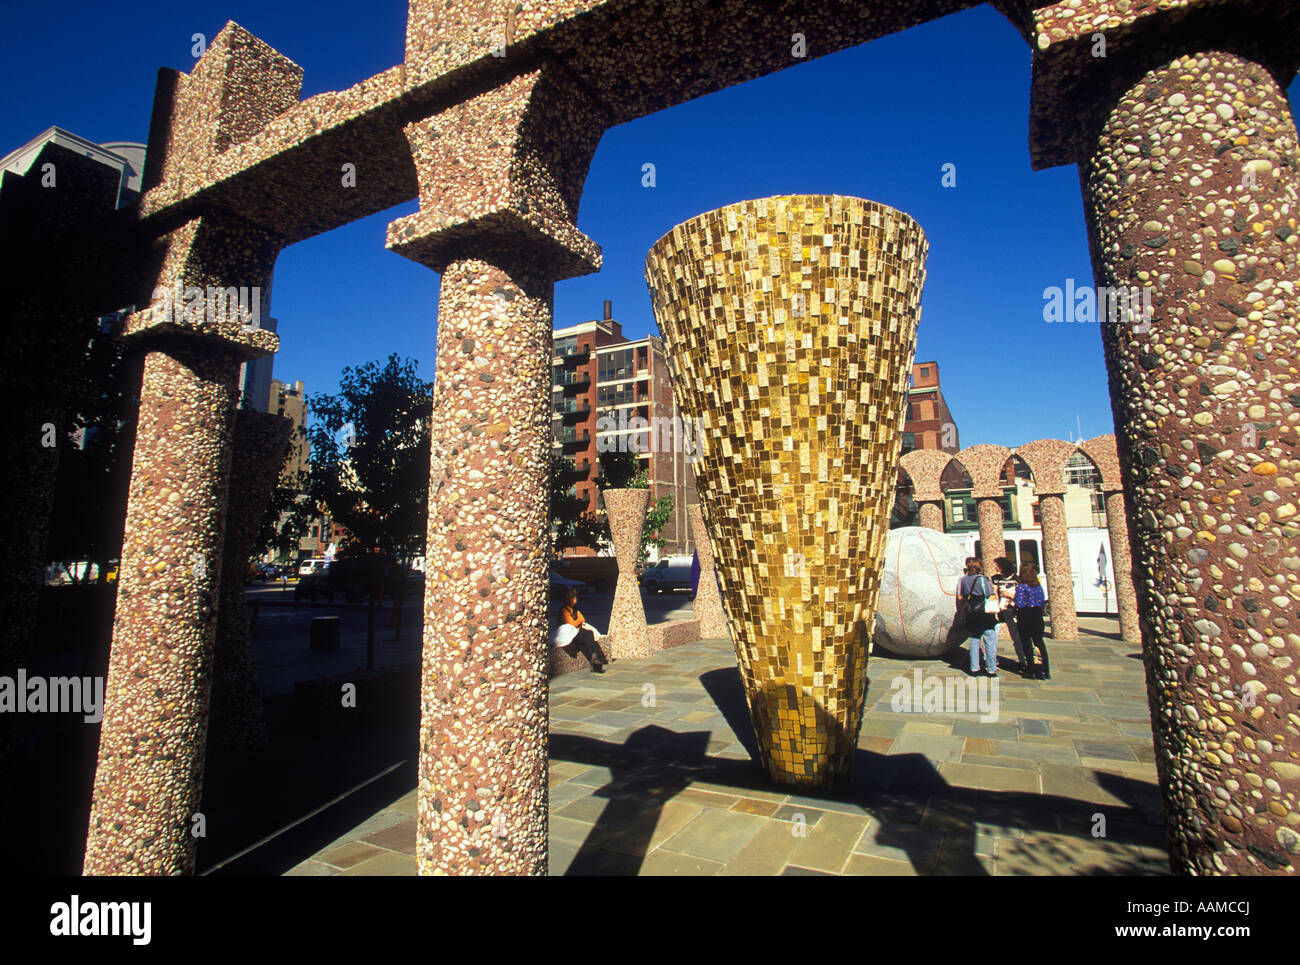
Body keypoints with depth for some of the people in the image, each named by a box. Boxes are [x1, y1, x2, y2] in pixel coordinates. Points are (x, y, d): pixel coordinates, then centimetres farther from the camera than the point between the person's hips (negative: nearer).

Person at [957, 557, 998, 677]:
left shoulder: (962, 580, 3)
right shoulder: (984, 579, -10)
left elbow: (960, 598, 9)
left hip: (971, 616, 4)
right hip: (986, 616, -4)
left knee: (974, 642, 12)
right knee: (990, 642, 4)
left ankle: (974, 668, 14)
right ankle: (991, 669, 8)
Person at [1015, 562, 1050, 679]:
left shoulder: (1021, 586, -14)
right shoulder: (1038, 585, 4)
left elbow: (1019, 604, -18)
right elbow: (1043, 600, 10)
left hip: (1025, 616, -6)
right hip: (1037, 614, 6)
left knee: (1027, 644, 3)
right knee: (1039, 642, 13)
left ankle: (1031, 671, 7)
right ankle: (1045, 671, 14)